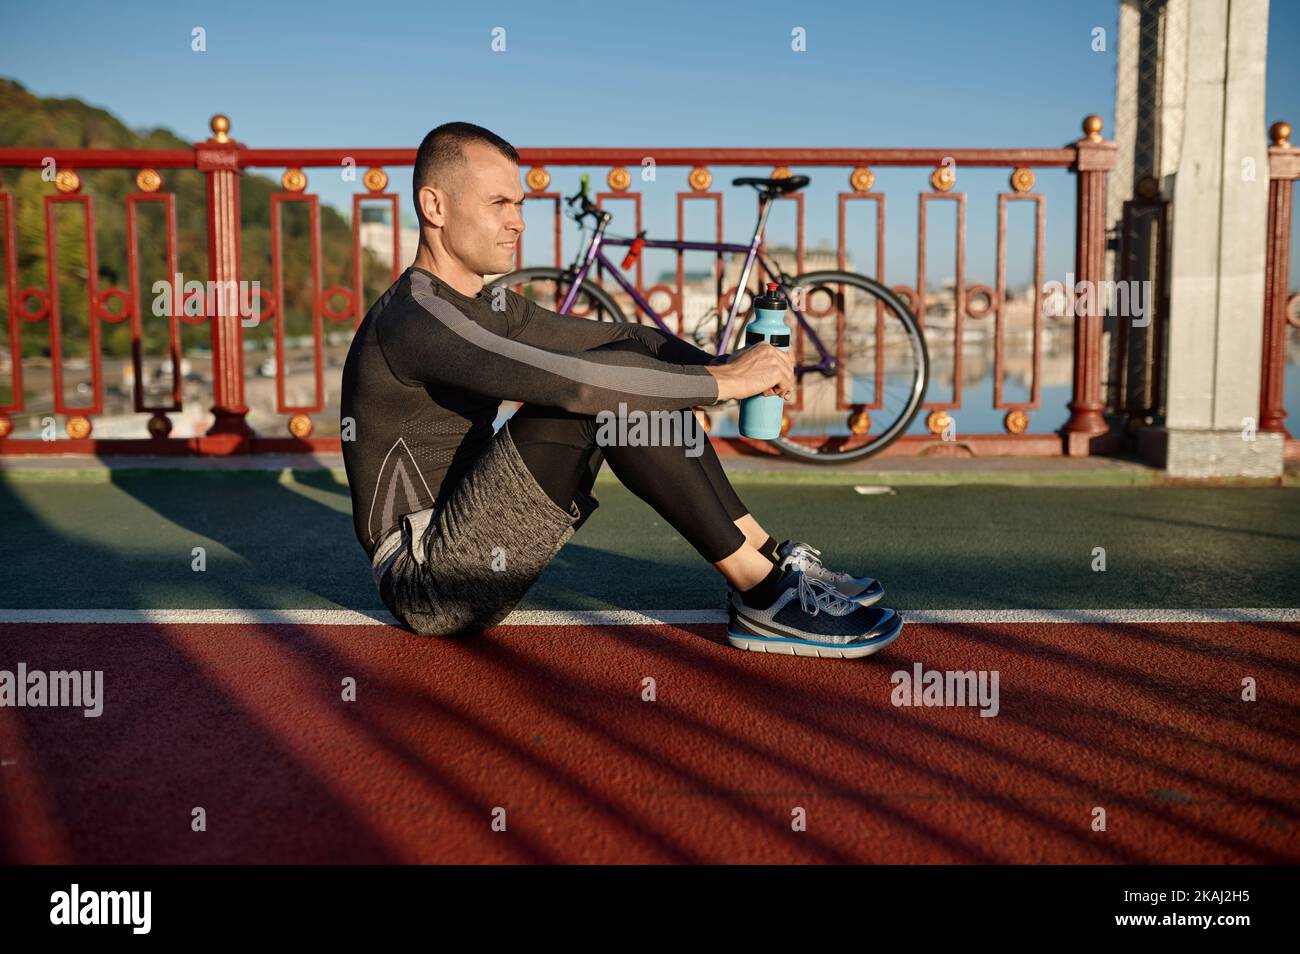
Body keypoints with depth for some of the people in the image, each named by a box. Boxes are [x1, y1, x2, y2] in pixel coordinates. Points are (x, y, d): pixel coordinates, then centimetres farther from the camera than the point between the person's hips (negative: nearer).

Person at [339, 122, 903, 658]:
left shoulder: (488, 308, 13)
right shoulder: (416, 318, -18)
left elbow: (628, 339, 10)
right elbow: (570, 382, -32)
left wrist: (720, 367, -8)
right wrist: (724, 381, -24)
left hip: (474, 552, 9)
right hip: (428, 582, -9)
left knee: (630, 361, -1)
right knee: (610, 386, -25)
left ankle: (768, 558, -3)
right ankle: (766, 597, -18)